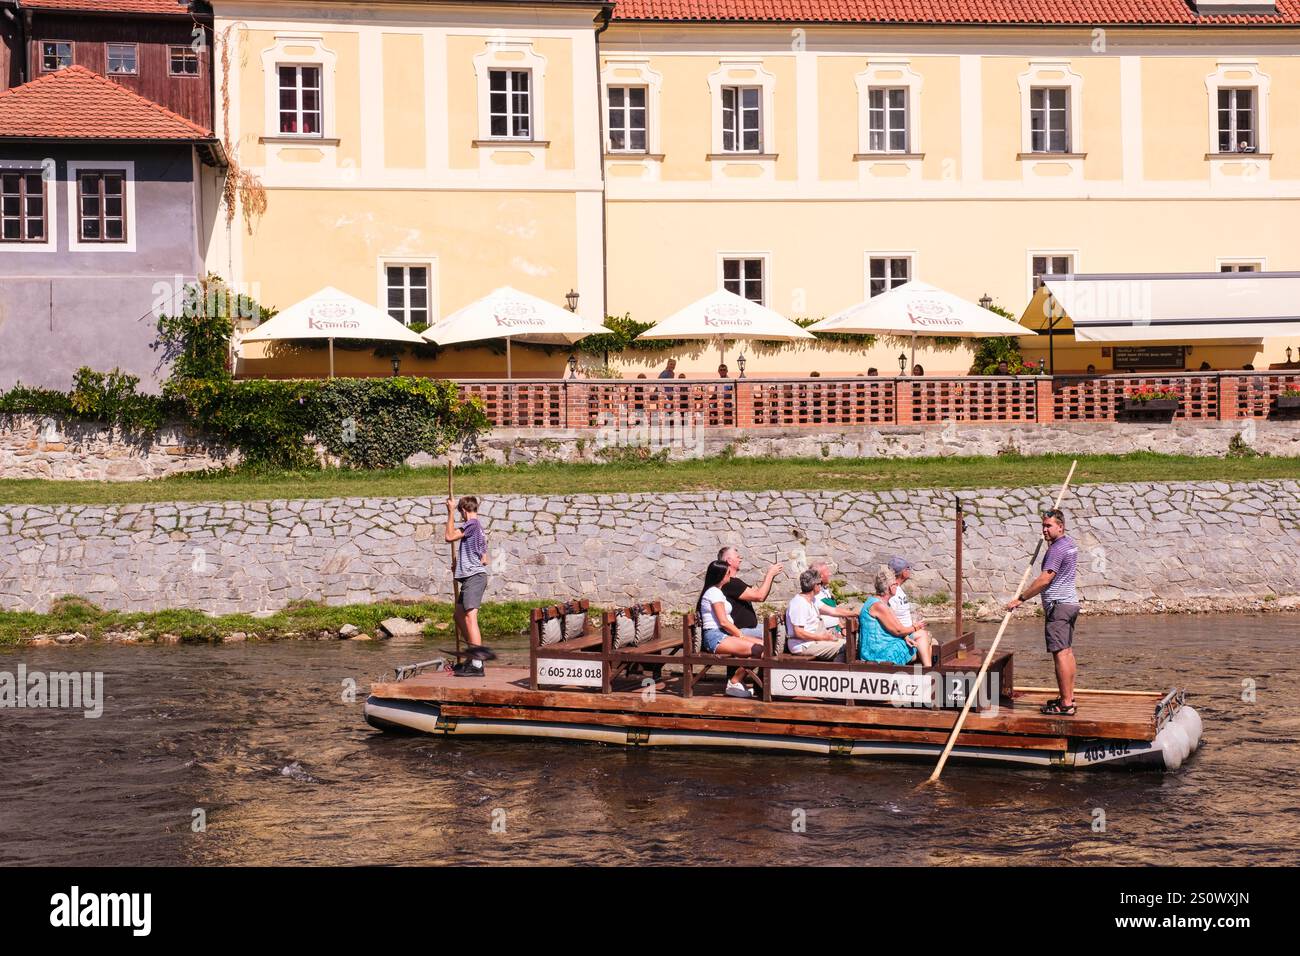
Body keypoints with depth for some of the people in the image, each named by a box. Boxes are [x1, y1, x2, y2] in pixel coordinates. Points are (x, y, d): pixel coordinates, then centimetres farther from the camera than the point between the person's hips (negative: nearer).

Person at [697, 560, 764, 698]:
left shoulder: (716, 591, 23)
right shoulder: (714, 592, -10)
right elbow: (723, 621, -16)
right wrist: (741, 635, -7)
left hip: (723, 635, 10)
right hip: (715, 637, -10)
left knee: (762, 644, -4)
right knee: (757, 650, -23)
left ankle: (738, 681, -1)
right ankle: (734, 683, -10)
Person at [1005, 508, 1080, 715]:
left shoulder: (1057, 549, -18)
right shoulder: (1070, 543, 14)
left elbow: (1044, 580, -23)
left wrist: (1020, 599, -19)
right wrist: (1048, 542, 27)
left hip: (1058, 606, -11)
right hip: (1070, 603, 11)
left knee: (1060, 653, -11)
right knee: (1067, 651, 15)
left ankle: (1066, 705, -13)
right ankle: (1069, 697, 21)